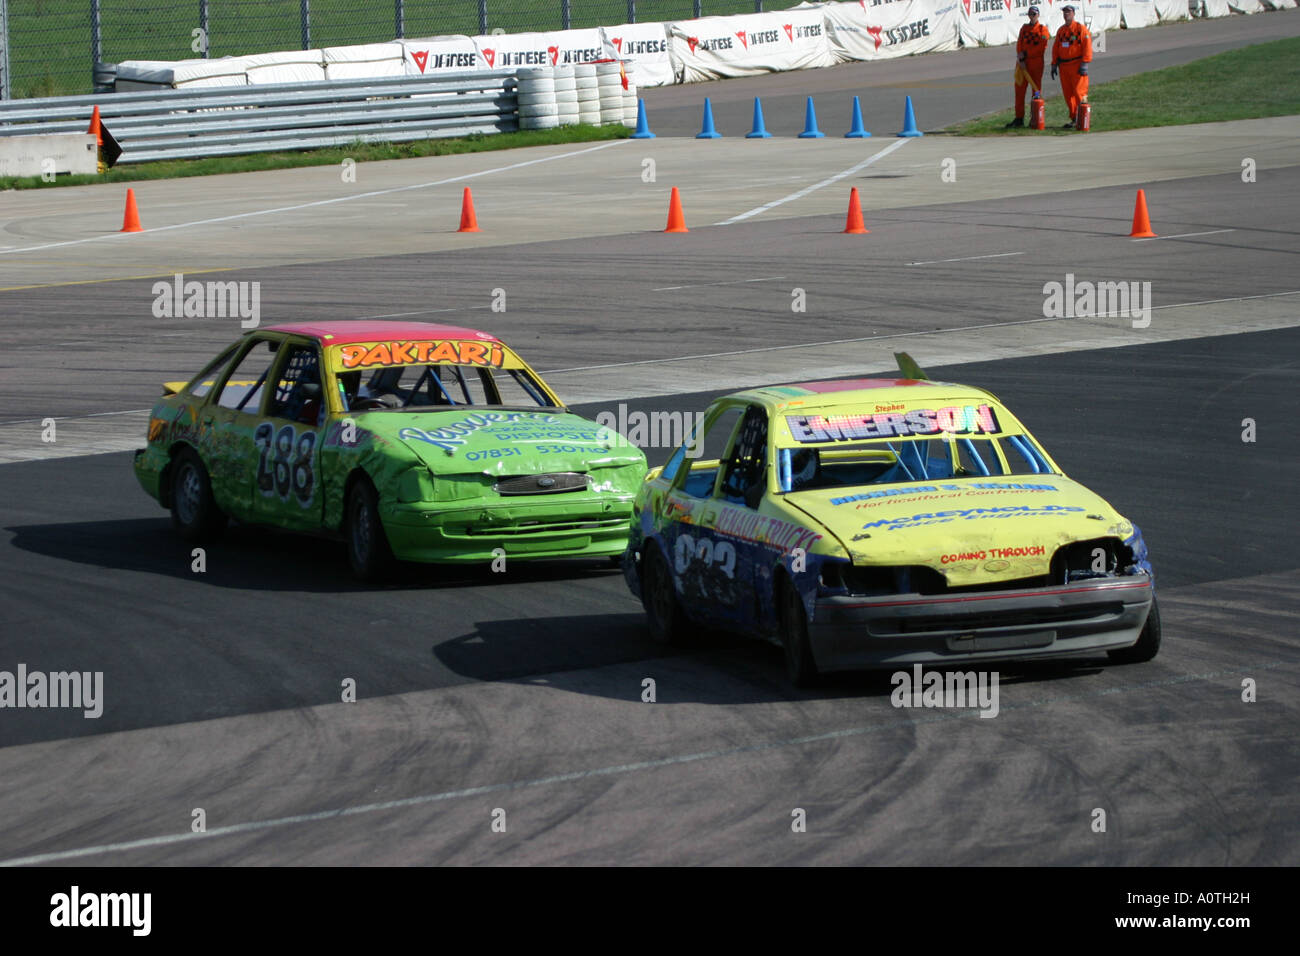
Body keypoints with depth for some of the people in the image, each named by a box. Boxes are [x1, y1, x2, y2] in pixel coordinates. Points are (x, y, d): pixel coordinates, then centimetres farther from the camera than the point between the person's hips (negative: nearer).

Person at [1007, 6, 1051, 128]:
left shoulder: (1043, 29, 0)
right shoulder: (1024, 28, 13)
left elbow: (1041, 48, -9)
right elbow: (1019, 45, 5)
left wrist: (1025, 54, -10)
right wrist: (1021, 60, -9)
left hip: (1036, 63, -4)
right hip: (1023, 62, 4)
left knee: (1036, 90, -1)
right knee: (1019, 89, 1)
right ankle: (1019, 119, 5)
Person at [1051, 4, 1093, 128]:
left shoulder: (1081, 28, -5)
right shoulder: (1061, 30, 16)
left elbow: (1087, 47, -11)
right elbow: (1056, 48, 20)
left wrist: (1085, 64, -17)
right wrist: (1054, 64, 14)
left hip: (1077, 66, -7)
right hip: (1064, 66, 7)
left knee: (1079, 92, -10)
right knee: (1068, 94, 8)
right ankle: (1074, 119, 15)